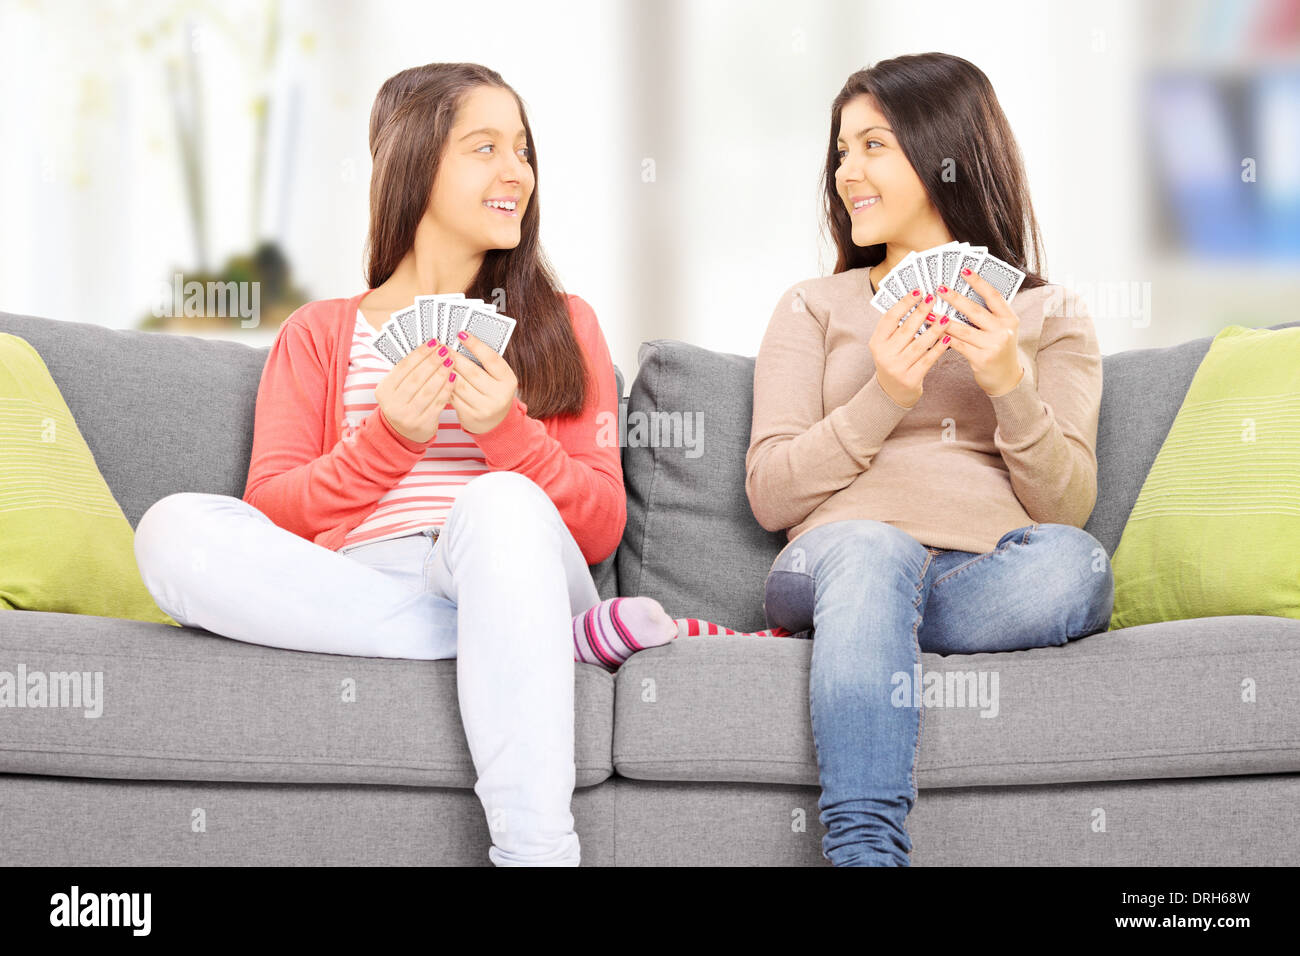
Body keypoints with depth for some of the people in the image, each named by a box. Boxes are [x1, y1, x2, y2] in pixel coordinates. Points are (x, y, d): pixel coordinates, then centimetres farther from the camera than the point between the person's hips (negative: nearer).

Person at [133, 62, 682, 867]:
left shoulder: (561, 324, 21)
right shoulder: (320, 334, 20)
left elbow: (602, 530, 9)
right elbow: (266, 519, 6)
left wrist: (507, 431, -8)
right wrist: (388, 438, -9)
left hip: (515, 566, -1)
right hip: (350, 591, 1)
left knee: (499, 501, -36)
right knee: (174, 528, -28)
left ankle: (535, 848, -41)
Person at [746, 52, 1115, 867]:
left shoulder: (1050, 316, 19)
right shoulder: (813, 310, 20)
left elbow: (1067, 508, 6)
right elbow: (769, 496, 7)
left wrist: (1010, 386, -10)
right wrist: (882, 398, -6)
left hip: (989, 577, 1)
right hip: (840, 559, 0)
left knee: (1074, 563, -35)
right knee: (871, 547, -38)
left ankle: (847, 637, -20)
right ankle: (865, 848, -46)